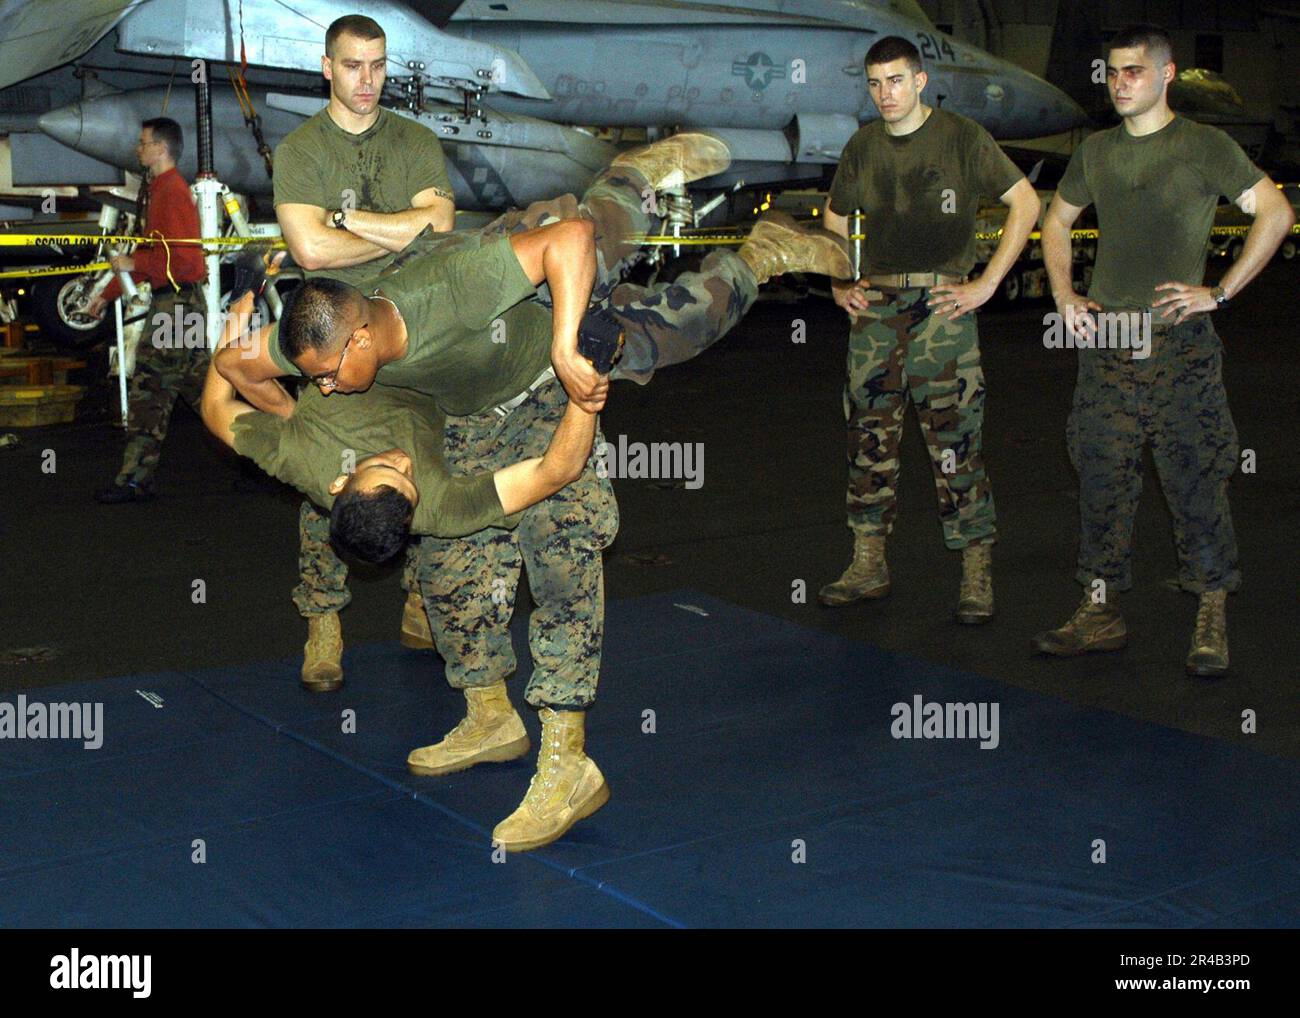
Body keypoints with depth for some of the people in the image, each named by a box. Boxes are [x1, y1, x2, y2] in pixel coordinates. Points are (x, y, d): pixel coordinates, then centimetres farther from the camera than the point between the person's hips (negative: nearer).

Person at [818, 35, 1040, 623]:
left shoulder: (961, 138, -1)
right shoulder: (863, 146, 12)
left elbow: (1025, 203, -1)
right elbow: (834, 219, 27)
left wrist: (987, 283, -6)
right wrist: (839, 286, 13)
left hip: (941, 305, -5)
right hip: (873, 308, 5)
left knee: (955, 442, -6)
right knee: (869, 438, 8)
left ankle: (977, 575, 1)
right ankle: (868, 566, 18)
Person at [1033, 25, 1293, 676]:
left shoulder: (1203, 146, -1)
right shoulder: (1096, 151, 14)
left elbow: (1276, 213, -4)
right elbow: (1056, 222, 26)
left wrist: (1219, 293, -9)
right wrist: (1064, 295, 11)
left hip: (1178, 341, -5)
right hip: (1105, 339, 5)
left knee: (1196, 482, -4)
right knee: (1101, 481, 6)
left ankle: (1212, 622, 3)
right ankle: (1101, 614, 14)